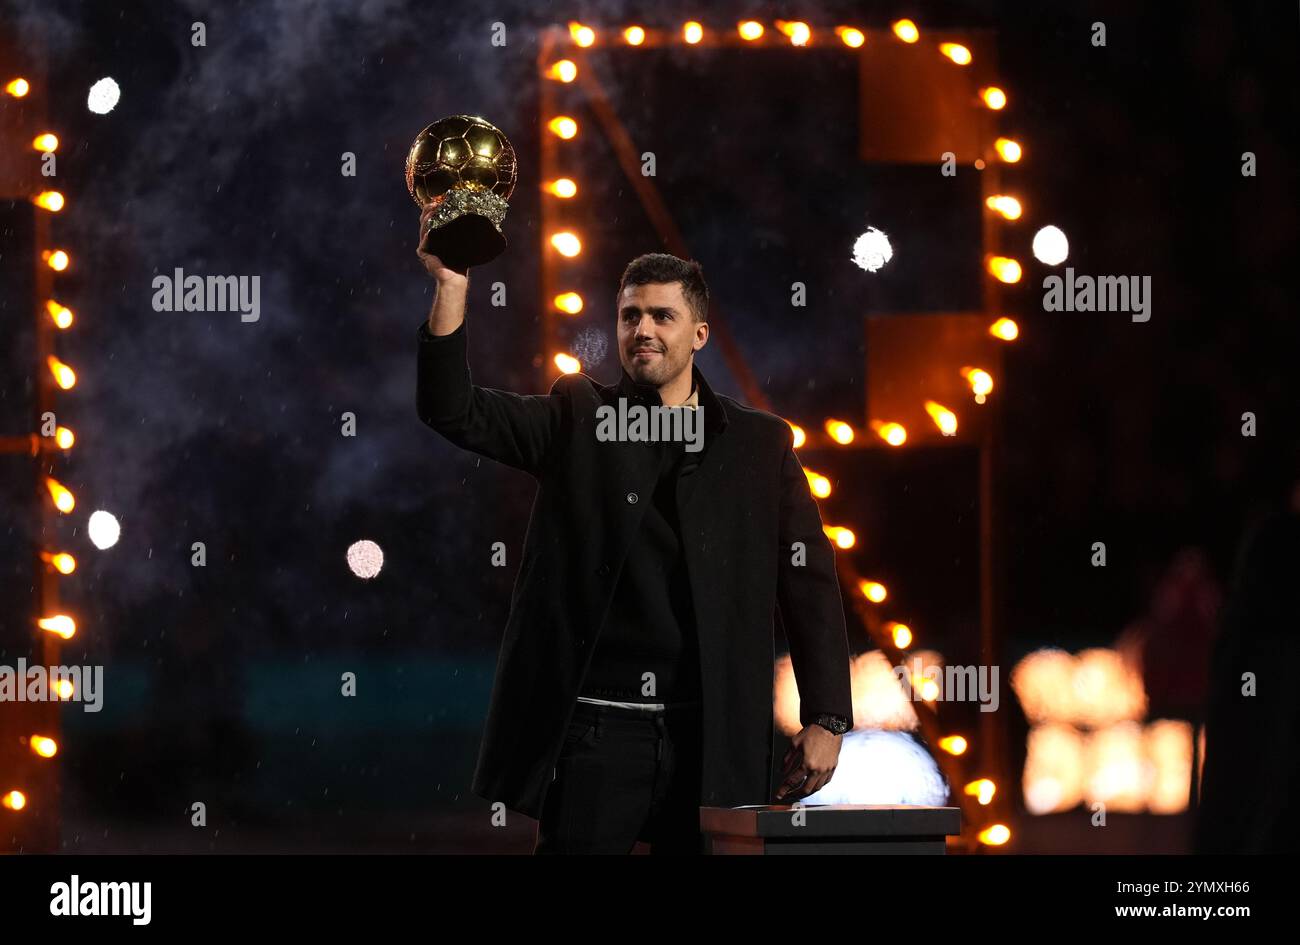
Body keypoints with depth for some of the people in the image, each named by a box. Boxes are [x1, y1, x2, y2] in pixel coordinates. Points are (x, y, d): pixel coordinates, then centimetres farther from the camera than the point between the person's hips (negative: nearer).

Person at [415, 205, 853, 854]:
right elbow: (455, 411, -4)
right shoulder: (576, 420, 8)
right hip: (595, 725, -1)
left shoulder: (760, 446, 9)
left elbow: (808, 583, 7)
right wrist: (451, 288, -18)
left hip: (711, 734, 1)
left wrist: (826, 720, -1)